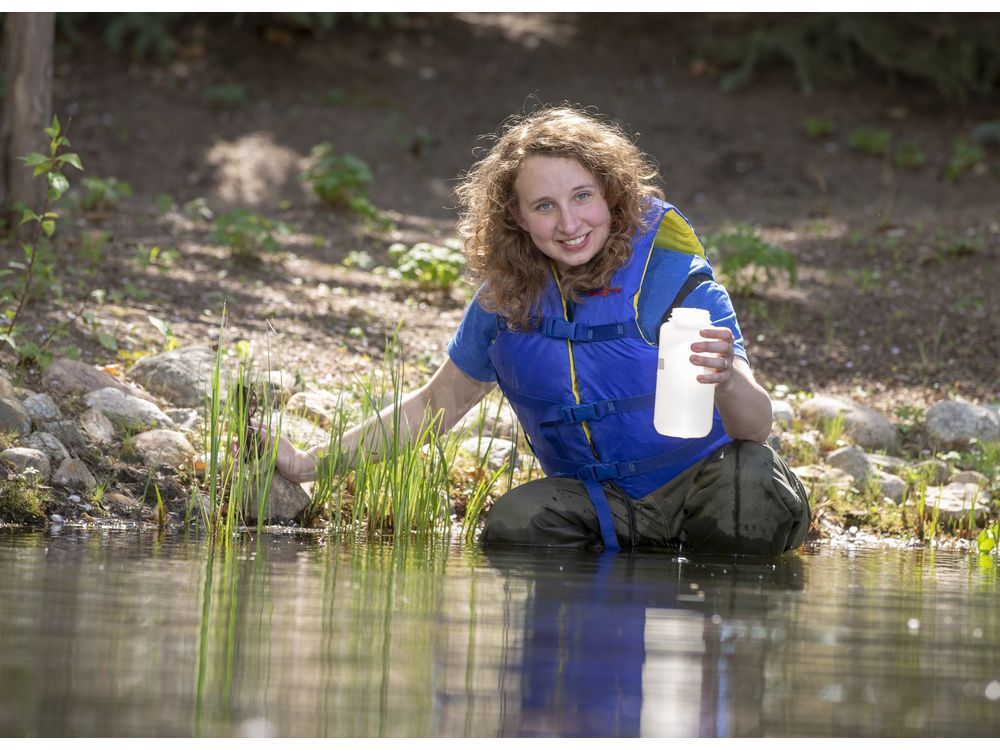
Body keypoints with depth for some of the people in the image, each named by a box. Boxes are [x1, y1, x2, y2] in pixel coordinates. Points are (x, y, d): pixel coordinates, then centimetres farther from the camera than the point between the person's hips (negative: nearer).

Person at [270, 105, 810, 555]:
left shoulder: (673, 276, -13)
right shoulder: (507, 296, 0)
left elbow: (757, 427, -22)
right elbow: (436, 405, 15)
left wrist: (728, 381, -47)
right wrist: (309, 465, 7)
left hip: (698, 481, -3)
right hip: (595, 501, 3)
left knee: (750, 477, -37)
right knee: (513, 524, -30)